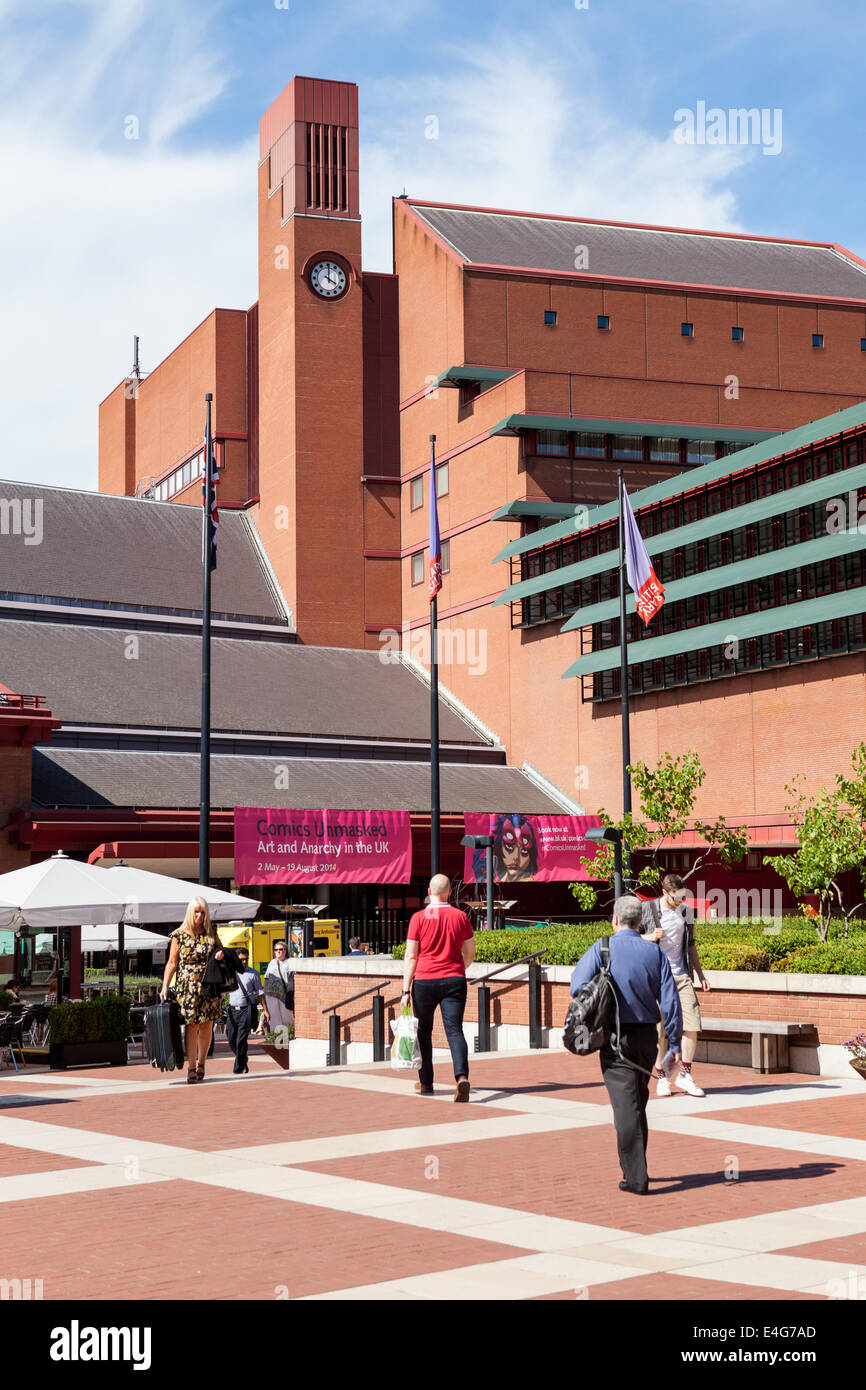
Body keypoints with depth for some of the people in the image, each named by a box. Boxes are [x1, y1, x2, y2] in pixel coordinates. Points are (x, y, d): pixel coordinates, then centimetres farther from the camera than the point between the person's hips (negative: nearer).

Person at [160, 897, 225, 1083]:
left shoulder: (211, 933, 8)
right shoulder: (179, 935, 0)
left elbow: (220, 949, 23)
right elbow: (172, 963, 1)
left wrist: (221, 954, -2)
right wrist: (165, 987, -5)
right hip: (188, 987, -3)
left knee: (206, 1026, 4)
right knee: (192, 1026, -8)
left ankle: (201, 1062, 20)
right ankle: (191, 1067, -3)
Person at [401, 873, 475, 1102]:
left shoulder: (419, 918, -3)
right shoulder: (460, 917, 4)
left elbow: (410, 957, -5)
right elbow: (470, 954, 11)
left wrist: (406, 990, -3)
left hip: (425, 981, -1)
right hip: (454, 980, 1)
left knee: (423, 1031, 16)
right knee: (455, 1030, -6)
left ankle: (426, 1083, 25)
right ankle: (462, 1077, -27)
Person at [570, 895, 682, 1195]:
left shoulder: (601, 950, -8)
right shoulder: (655, 952, 2)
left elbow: (578, 986, -14)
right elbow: (670, 1000, 1)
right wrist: (674, 1043, 5)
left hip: (616, 1038, -4)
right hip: (647, 1036, 4)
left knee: (626, 1105, -4)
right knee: (639, 1102, 19)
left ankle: (636, 1178, -8)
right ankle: (634, 1166, 30)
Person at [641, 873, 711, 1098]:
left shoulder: (686, 912, 10)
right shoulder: (647, 910, -3)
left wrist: (700, 974, 17)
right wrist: (649, 937, -14)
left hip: (681, 977, 3)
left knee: (692, 1025, -5)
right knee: (660, 1031, -1)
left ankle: (685, 1075, 8)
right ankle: (662, 1077, 14)